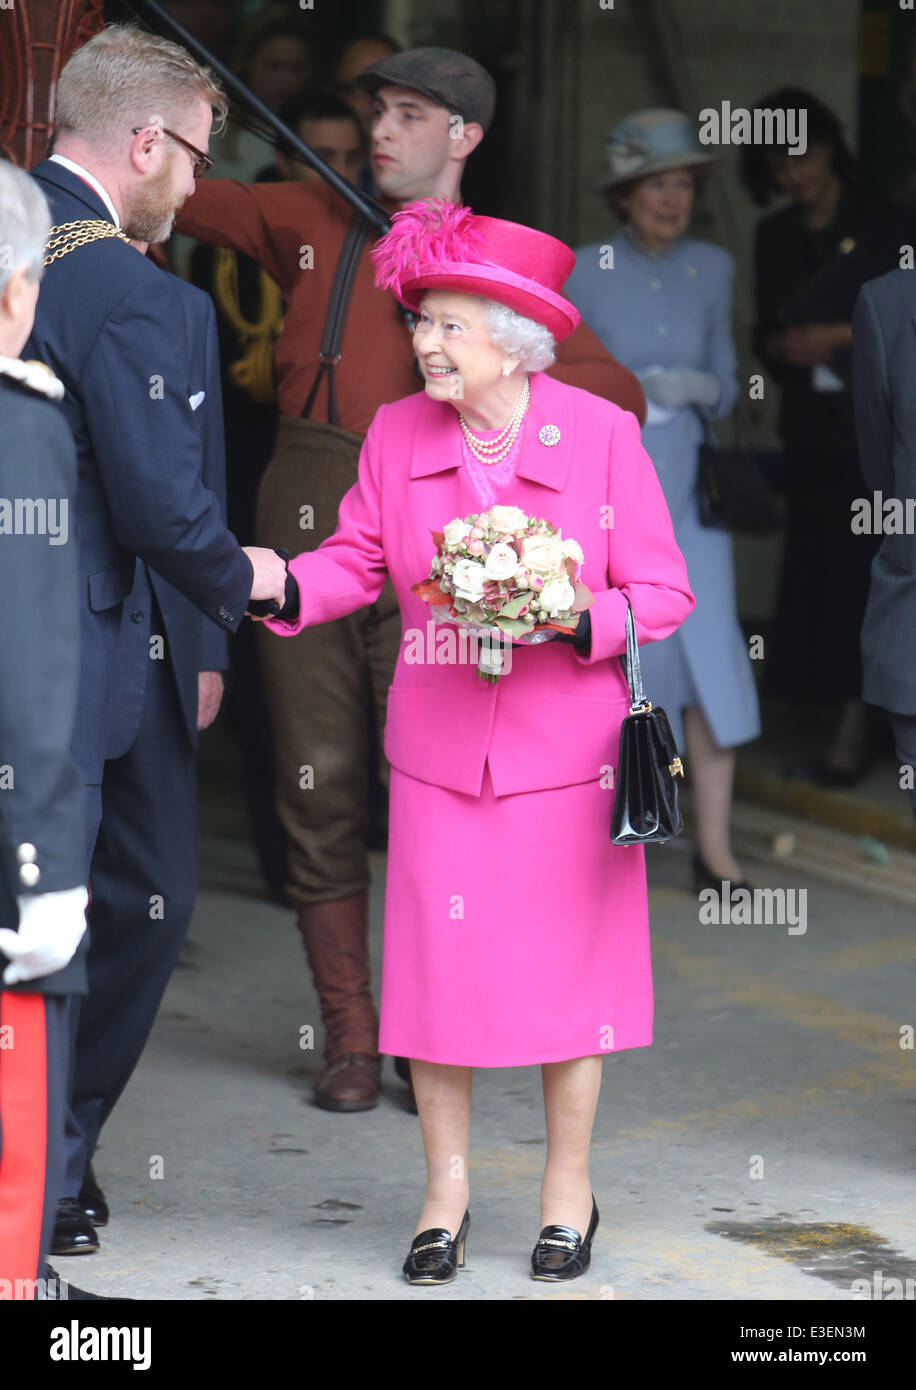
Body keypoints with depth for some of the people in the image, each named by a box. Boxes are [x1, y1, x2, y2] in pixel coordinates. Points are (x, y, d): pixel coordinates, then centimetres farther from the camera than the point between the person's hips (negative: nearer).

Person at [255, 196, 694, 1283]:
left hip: (566, 750, -2)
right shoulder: (397, 434, 2)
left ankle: (567, 1186, 21)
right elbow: (357, 561, 5)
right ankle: (445, 1188, 16)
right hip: (438, 753, 2)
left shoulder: (603, 435, -7)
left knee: (567, 966, 5)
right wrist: (280, 585, -14)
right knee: (435, 965, 1)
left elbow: (663, 594, -5)